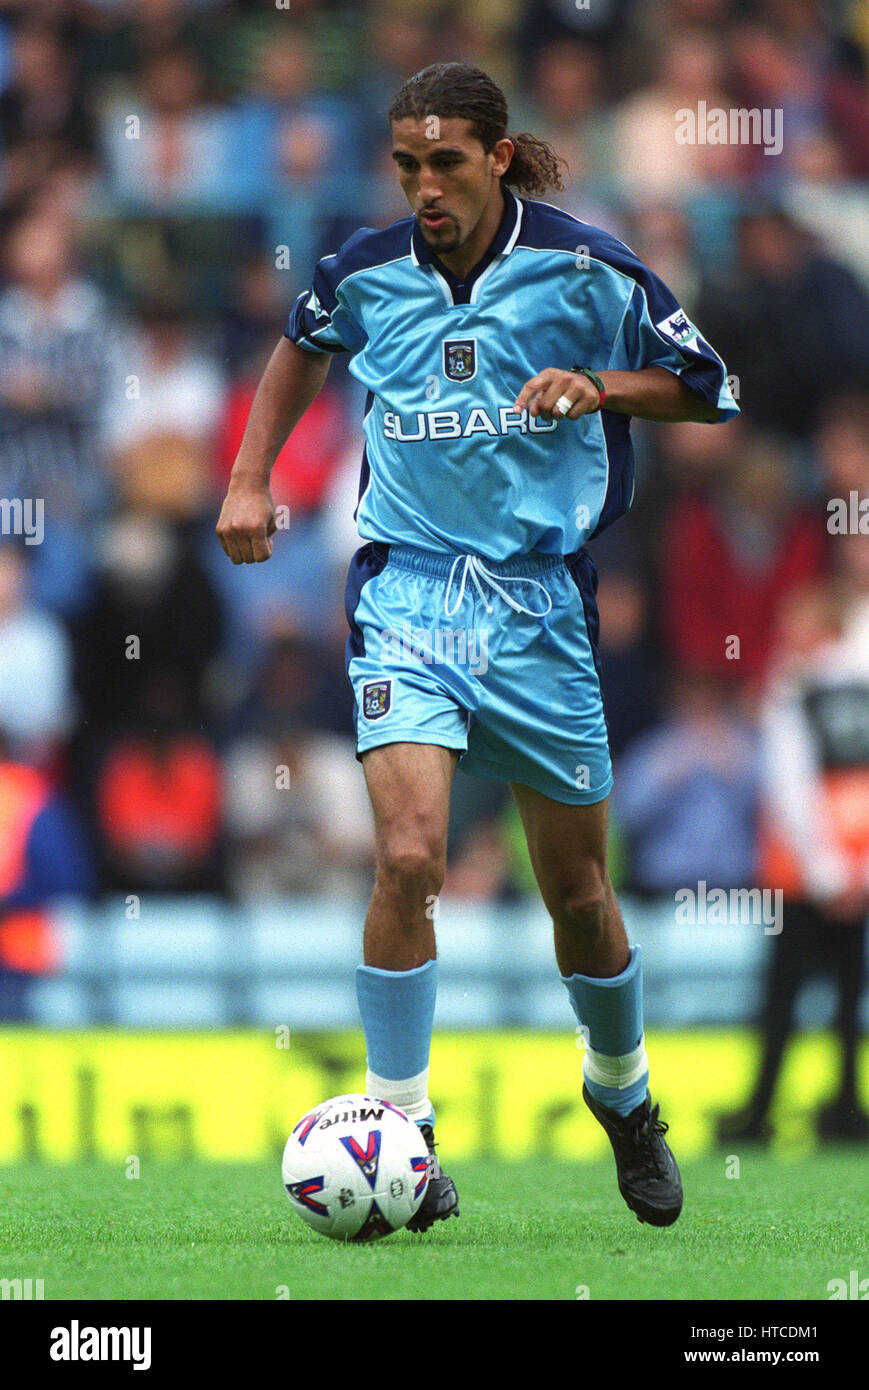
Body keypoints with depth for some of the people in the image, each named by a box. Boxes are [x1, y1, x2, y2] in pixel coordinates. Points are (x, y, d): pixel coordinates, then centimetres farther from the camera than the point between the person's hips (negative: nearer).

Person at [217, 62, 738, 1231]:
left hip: (541, 596, 0)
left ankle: (623, 1092, 36)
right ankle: (400, 1127, -8)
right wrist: (250, 478, 15)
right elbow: (302, 345, 23)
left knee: (578, 890, 9)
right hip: (406, 590, 0)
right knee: (409, 857, -19)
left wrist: (596, 387, -14)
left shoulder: (584, 269, -6)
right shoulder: (365, 272, -1)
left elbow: (704, 387, 3)